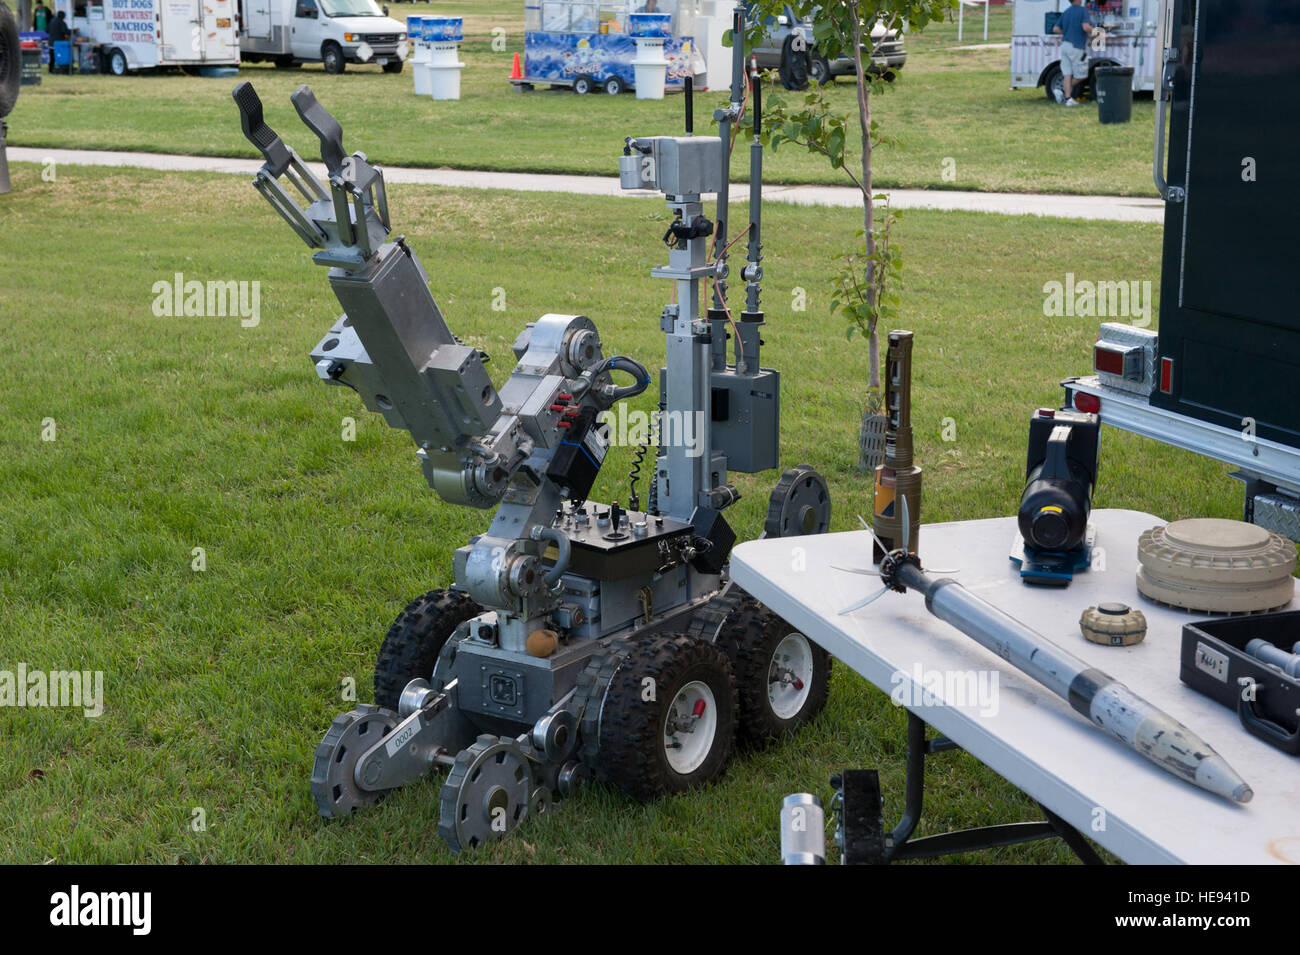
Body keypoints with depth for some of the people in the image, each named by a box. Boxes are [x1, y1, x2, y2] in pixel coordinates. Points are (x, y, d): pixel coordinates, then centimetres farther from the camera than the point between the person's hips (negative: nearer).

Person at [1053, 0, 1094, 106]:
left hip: (1065, 45, 7)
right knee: (1081, 75, 4)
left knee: (1067, 73, 4)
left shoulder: (1066, 12, 12)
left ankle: (1068, 98, -1)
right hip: (1076, 47, -7)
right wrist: (1091, 31, 1)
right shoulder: (1083, 10, -8)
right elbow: (1086, 27, -20)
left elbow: (1055, 29, 12)